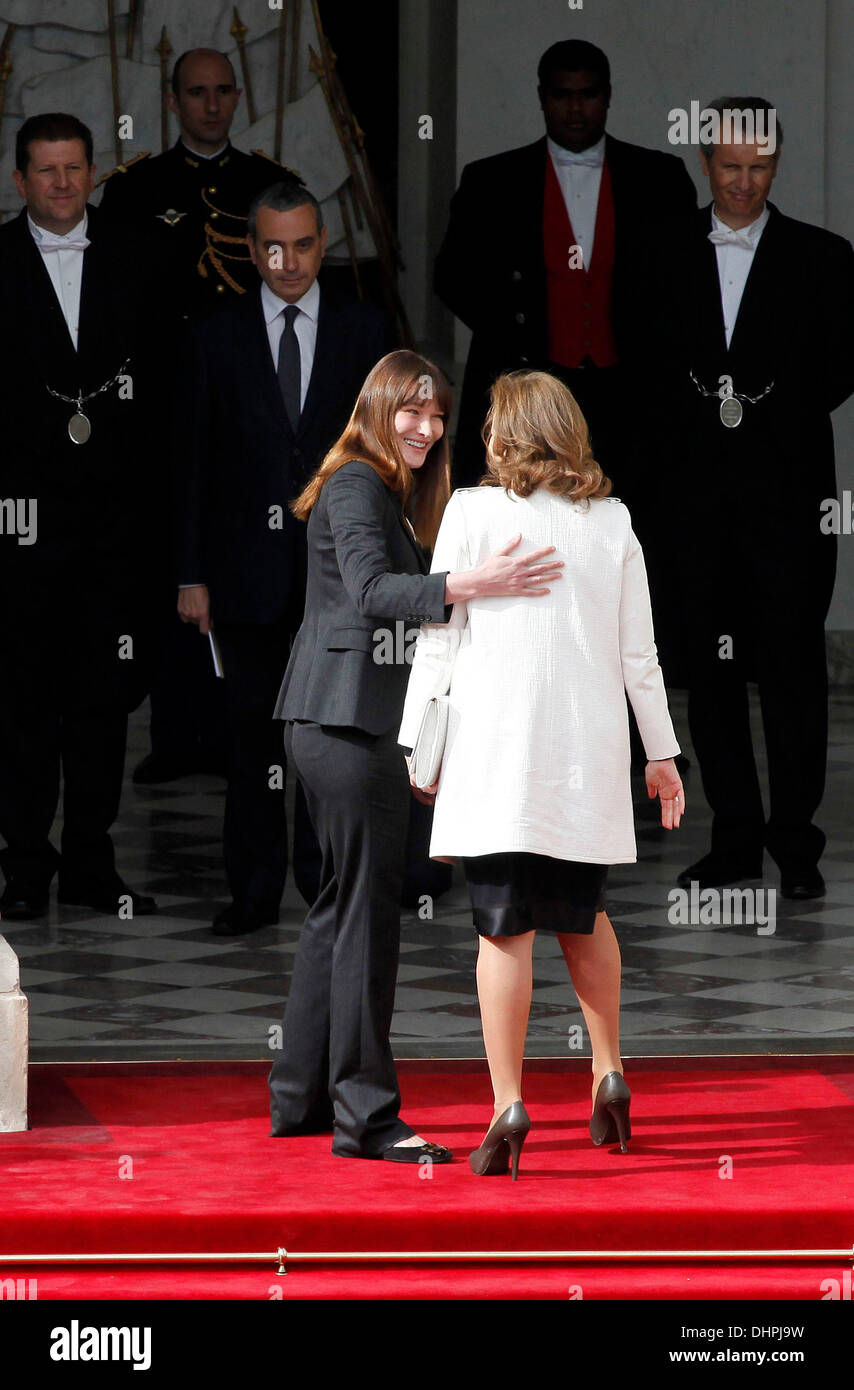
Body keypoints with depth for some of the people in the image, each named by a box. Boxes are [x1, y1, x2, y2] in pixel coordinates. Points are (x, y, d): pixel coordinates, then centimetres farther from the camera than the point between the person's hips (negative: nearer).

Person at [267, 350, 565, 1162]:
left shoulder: (387, 492, 21)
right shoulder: (357, 485, -10)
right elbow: (371, 589, -27)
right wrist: (468, 586, -41)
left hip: (335, 721, 11)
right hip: (348, 717, -11)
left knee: (341, 905, 15)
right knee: (367, 910, -11)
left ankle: (299, 1097, 21)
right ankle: (365, 1115, -11)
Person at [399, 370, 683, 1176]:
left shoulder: (472, 512, -3)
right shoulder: (611, 522, 5)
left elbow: (439, 635, -3)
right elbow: (638, 652, 7)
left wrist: (419, 741, 4)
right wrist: (661, 754, 14)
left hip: (496, 747, -3)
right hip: (586, 747, 3)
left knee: (505, 927, -3)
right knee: (582, 915, 21)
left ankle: (508, 1103, -11)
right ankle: (608, 1075, 17)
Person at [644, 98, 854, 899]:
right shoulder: (669, 261, 11)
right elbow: (654, 367, 14)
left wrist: (774, 407, -2)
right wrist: (704, 406, -1)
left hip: (787, 485, -2)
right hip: (699, 488, 2)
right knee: (711, 667, 4)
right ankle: (735, 839, 12)